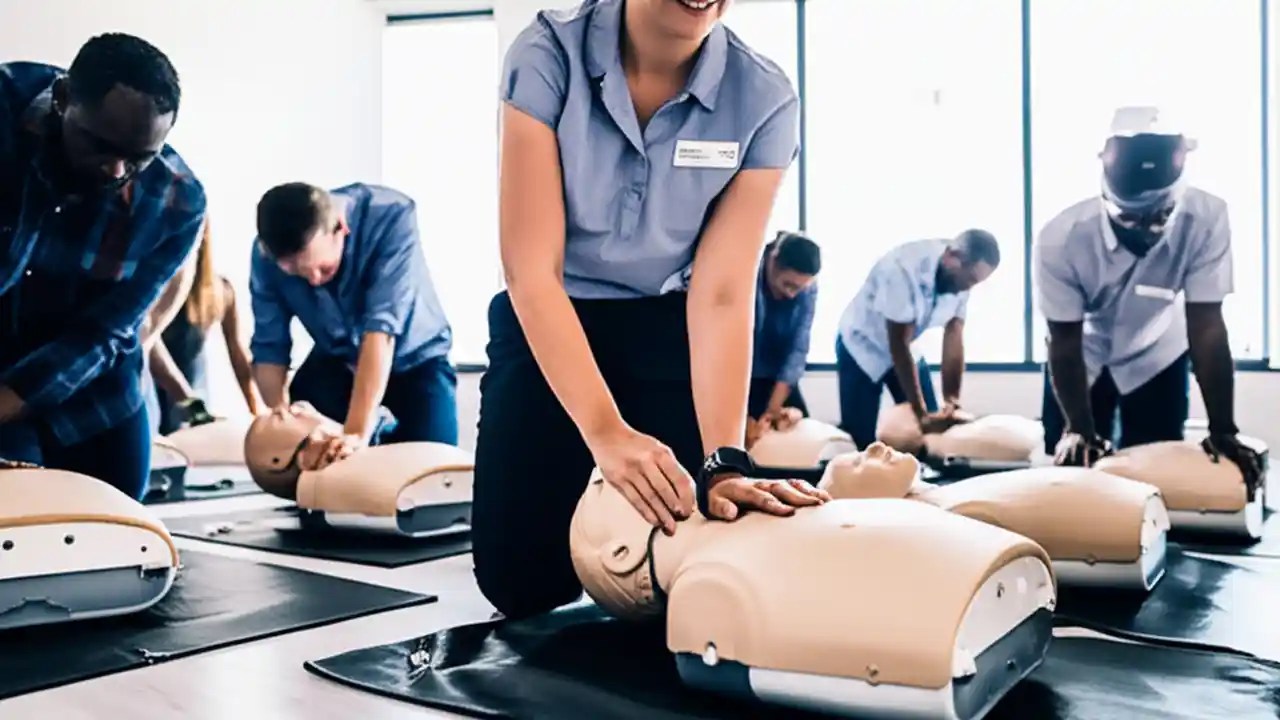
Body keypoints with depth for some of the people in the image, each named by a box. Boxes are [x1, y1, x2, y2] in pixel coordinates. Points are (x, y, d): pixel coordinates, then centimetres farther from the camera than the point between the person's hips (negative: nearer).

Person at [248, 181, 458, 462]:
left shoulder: (391, 216, -34)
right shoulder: (267, 254, -23)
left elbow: (383, 326, -40)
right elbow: (269, 346, -17)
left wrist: (359, 431, -46)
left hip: (412, 355, -3)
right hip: (337, 358, 3)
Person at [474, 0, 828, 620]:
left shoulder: (764, 99, -18)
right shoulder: (548, 54, -21)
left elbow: (721, 295, -18)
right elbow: (530, 271, -25)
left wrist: (724, 461, -29)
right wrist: (606, 431, -35)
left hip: (668, 330, 1)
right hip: (546, 326, 0)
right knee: (520, 581, -5)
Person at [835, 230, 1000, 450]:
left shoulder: (960, 276, -15)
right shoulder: (904, 269, -35)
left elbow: (954, 339, -13)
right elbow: (898, 345, -31)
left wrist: (952, 403, -21)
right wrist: (921, 413, -30)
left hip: (908, 348, 6)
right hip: (862, 348, -6)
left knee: (935, 428, 1)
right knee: (860, 440, -11)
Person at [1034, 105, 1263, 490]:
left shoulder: (1206, 219, -32)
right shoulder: (1060, 239, -34)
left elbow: (1207, 329, -27)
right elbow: (1065, 343, -23)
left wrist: (1223, 431, -27)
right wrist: (1078, 429, -30)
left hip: (1156, 358, 1)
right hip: (1083, 360, 0)